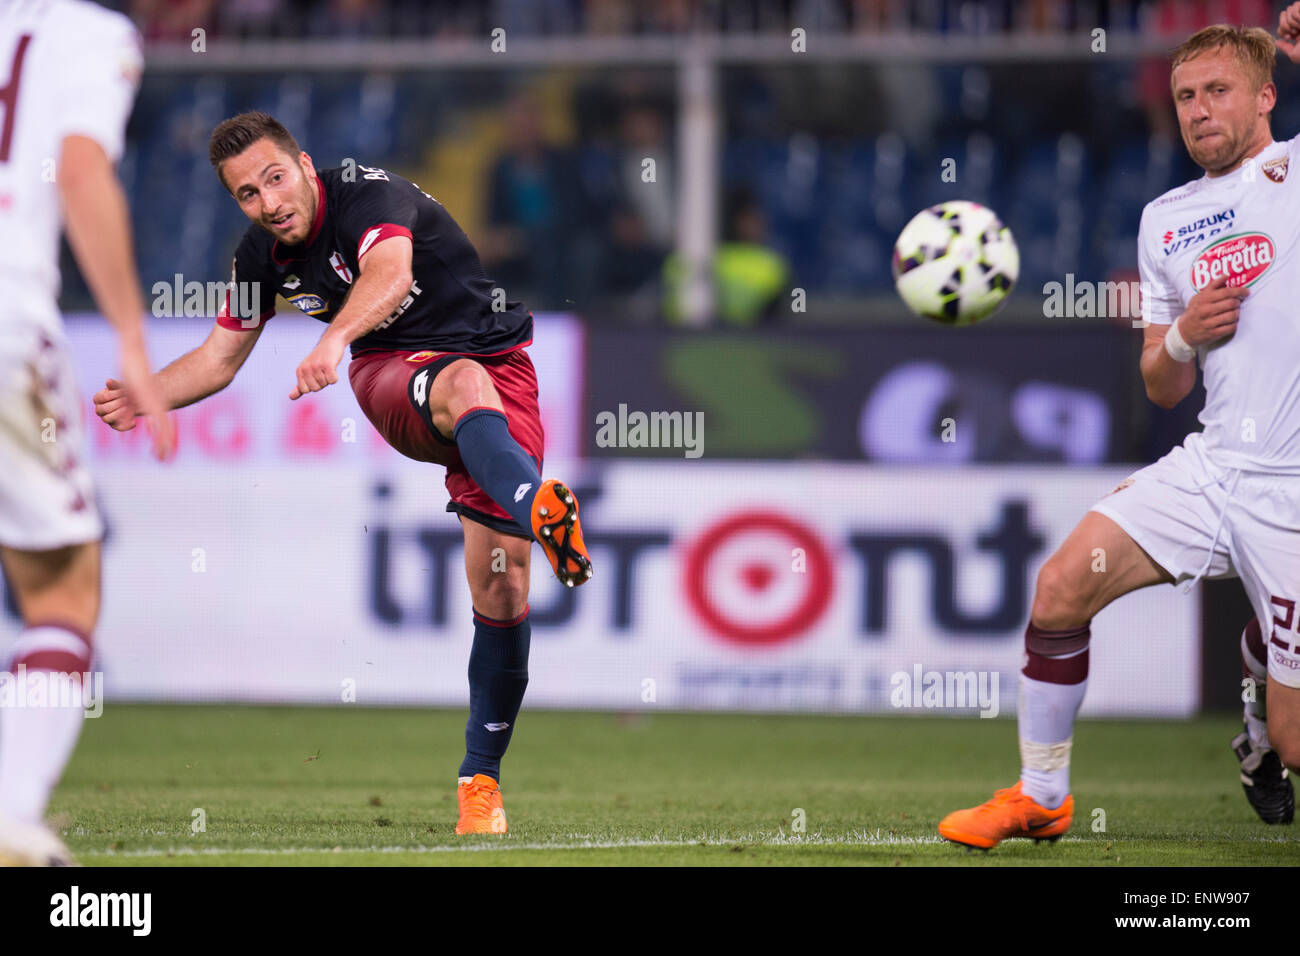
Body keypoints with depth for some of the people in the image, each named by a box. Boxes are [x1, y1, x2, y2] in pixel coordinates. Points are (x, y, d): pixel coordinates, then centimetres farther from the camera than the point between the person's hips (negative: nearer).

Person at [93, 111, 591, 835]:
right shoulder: (264, 252, 2)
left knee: (501, 580, -14)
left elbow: (391, 275, -42)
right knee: (466, 387, -37)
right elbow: (220, 357, 17)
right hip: (393, 375, 3)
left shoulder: (367, 193, -19)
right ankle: (541, 506, -71)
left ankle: (481, 777, 2)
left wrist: (337, 338, -60)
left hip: (496, 361, -3)